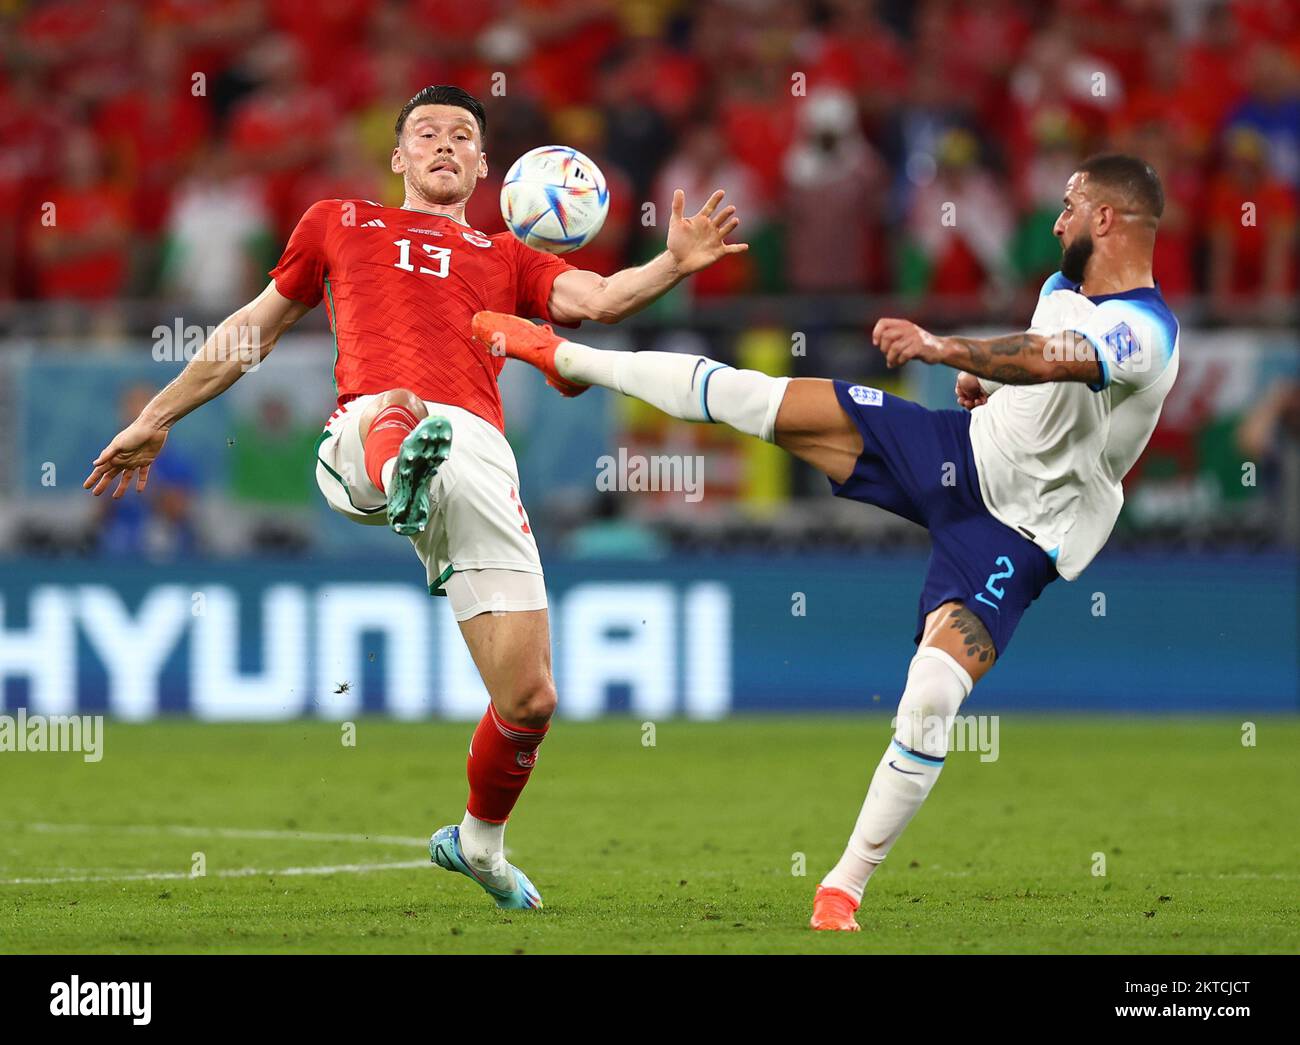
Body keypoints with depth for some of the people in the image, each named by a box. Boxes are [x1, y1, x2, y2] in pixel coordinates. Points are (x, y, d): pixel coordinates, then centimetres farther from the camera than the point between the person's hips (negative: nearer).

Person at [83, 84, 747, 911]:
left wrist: (674, 266, -7)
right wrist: (156, 420, 40)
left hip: (478, 450, 2)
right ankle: (403, 482, -78)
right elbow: (252, 331, 38)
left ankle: (478, 842, 25)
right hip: (365, 435, -2)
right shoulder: (340, 223, 31)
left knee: (530, 700, -2)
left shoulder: (505, 258, 31)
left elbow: (596, 299, 12)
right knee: (397, 411, -43)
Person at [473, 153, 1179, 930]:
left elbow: (1053, 359, -46)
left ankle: (846, 887, -7)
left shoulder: (1145, 335, -24)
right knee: (757, 399, 0)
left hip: (1016, 536, -7)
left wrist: (947, 348, -60)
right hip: (966, 449, 7)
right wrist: (982, 376, 5)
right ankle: (571, 359, 20)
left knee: (931, 700, -23)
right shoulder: (1064, 287, 4)